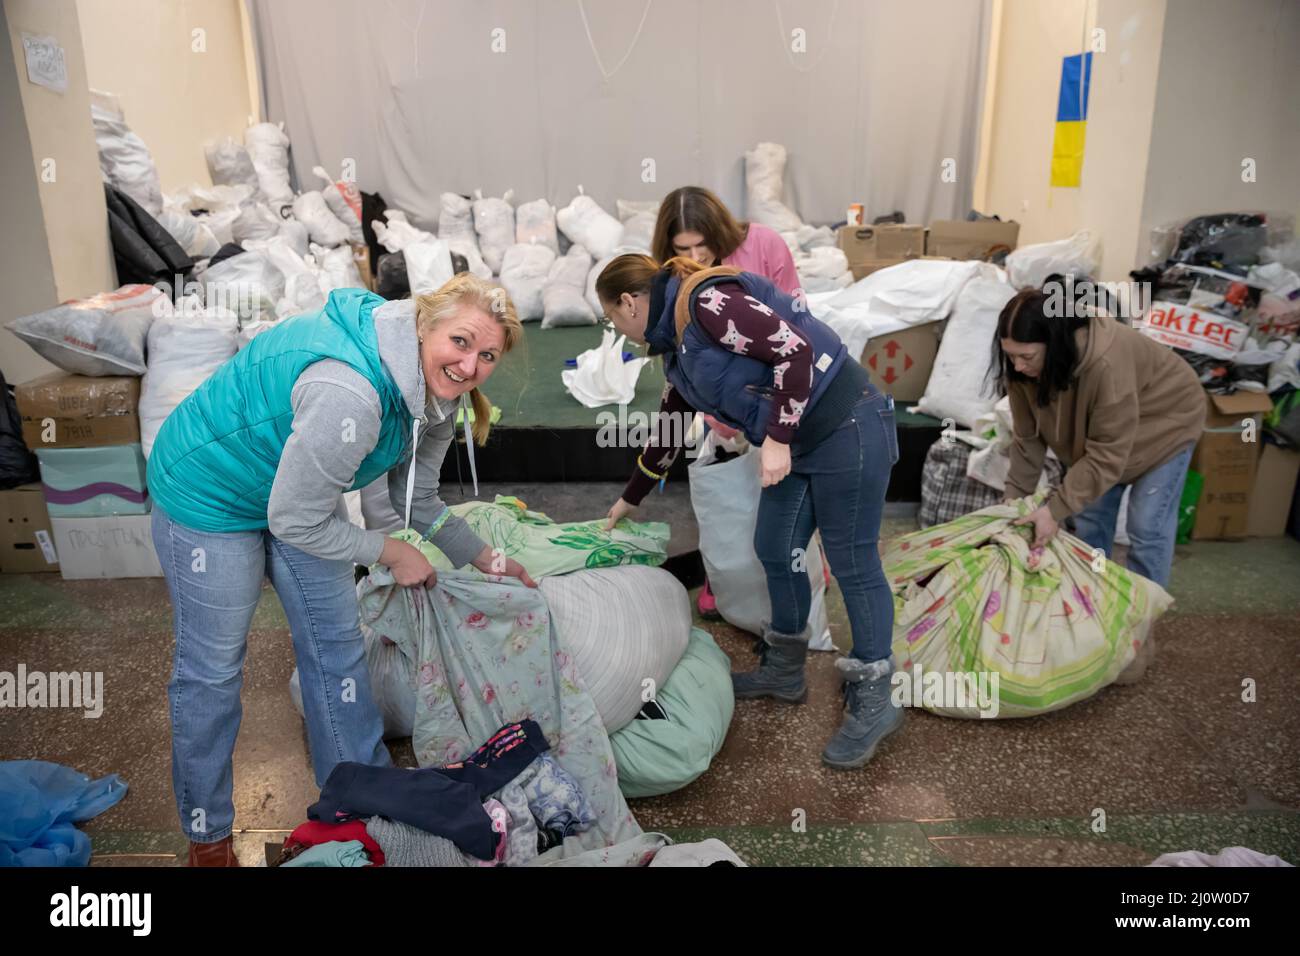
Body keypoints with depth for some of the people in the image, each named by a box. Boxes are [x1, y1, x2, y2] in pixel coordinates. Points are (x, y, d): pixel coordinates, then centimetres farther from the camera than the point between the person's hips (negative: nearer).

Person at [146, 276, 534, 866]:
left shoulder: (432, 390, -11)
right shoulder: (346, 394, -40)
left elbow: (416, 501, 3)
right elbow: (294, 522, -29)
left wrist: (485, 559, 3)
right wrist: (389, 553, -18)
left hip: (298, 491, 8)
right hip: (208, 492, -8)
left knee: (335, 641, 12)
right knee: (212, 666, 5)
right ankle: (206, 831, 28)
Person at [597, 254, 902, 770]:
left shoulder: (705, 302, -16)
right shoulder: (678, 343, 15)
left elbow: (795, 349, -23)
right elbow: (668, 429, 26)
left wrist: (778, 439, -20)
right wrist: (630, 499, 34)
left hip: (847, 428, -10)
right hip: (797, 441, 10)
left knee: (852, 564, -1)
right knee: (775, 551, 14)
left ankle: (874, 703, 13)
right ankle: (785, 670, 32)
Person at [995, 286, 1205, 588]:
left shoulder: (1107, 364, -43)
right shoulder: (1023, 365, -23)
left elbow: (1106, 454, -37)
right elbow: (1028, 438, -13)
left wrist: (1056, 509, -38)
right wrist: (1014, 499, -14)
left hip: (1164, 425, -6)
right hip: (1095, 431, 6)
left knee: (1147, 527, -5)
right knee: (1090, 517, 8)